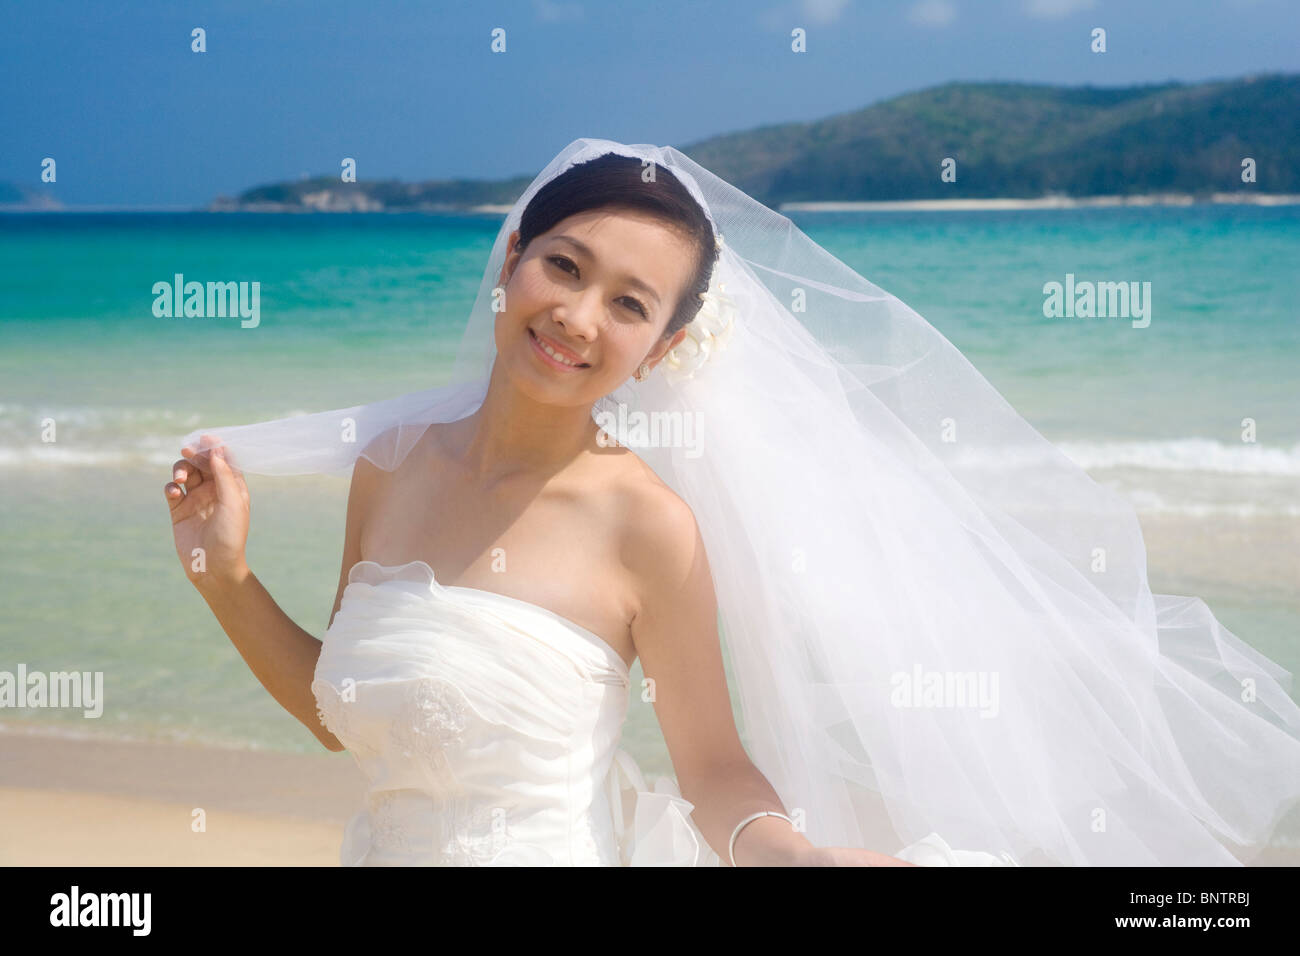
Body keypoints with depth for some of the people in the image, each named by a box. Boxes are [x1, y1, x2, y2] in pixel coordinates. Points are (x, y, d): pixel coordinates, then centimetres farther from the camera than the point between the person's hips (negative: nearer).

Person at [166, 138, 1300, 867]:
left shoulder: (643, 521, -15)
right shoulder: (389, 463, -1)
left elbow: (714, 771, -11)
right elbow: (342, 712, 9)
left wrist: (793, 849, -29)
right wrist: (227, 577, 0)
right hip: (378, 853, 5)